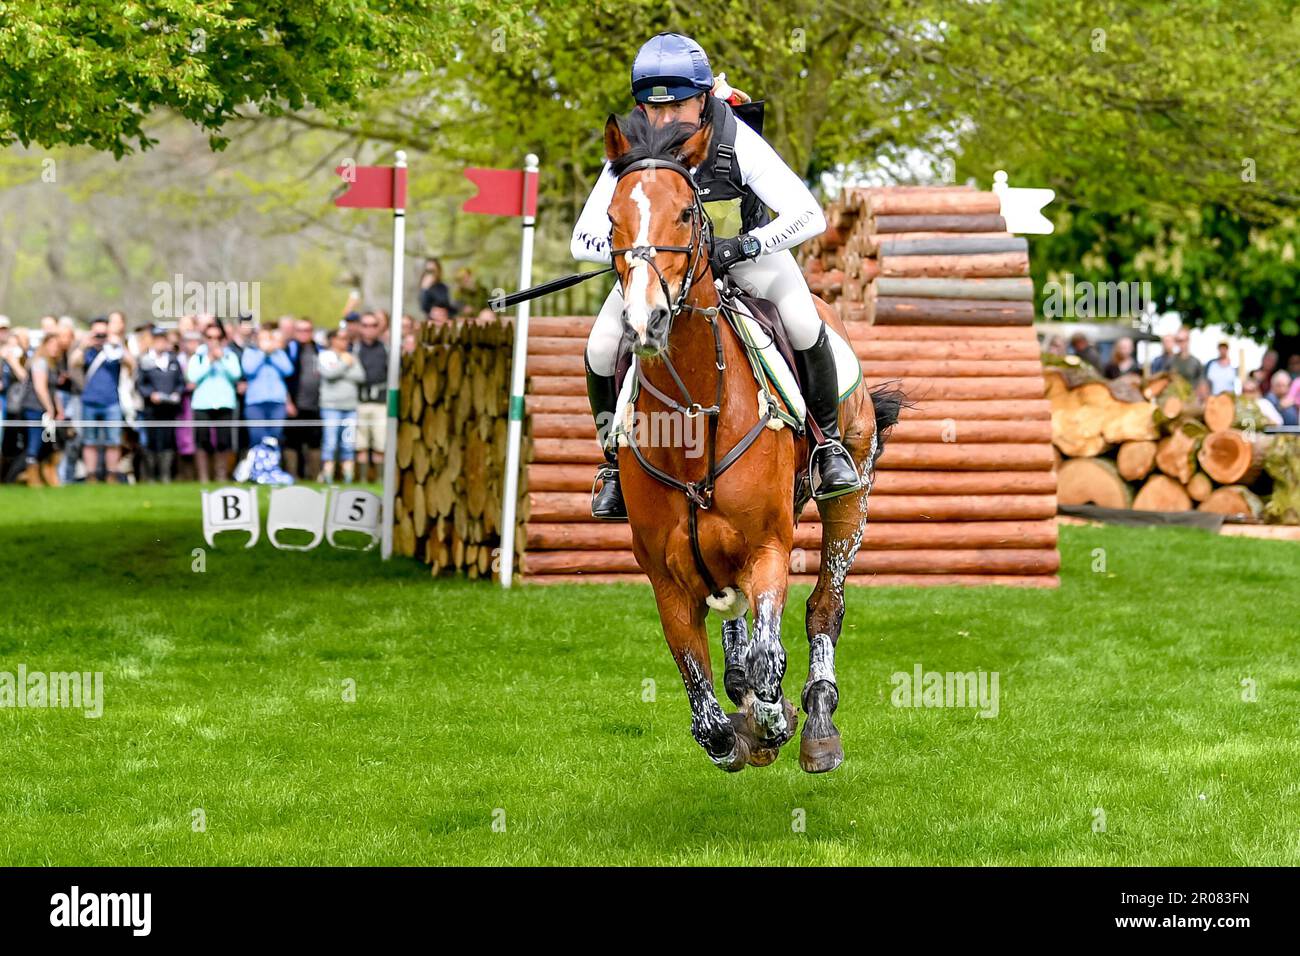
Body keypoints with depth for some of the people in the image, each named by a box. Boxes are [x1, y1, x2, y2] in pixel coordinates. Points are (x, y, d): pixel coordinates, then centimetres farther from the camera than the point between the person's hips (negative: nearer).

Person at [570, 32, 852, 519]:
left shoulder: (737, 143, -30)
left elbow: (809, 215, -32)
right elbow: (584, 239, -25)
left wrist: (741, 247, -44)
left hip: (745, 248, -1)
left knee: (803, 323, -26)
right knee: (602, 349, -17)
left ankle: (829, 443, -4)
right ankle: (616, 463, 7)